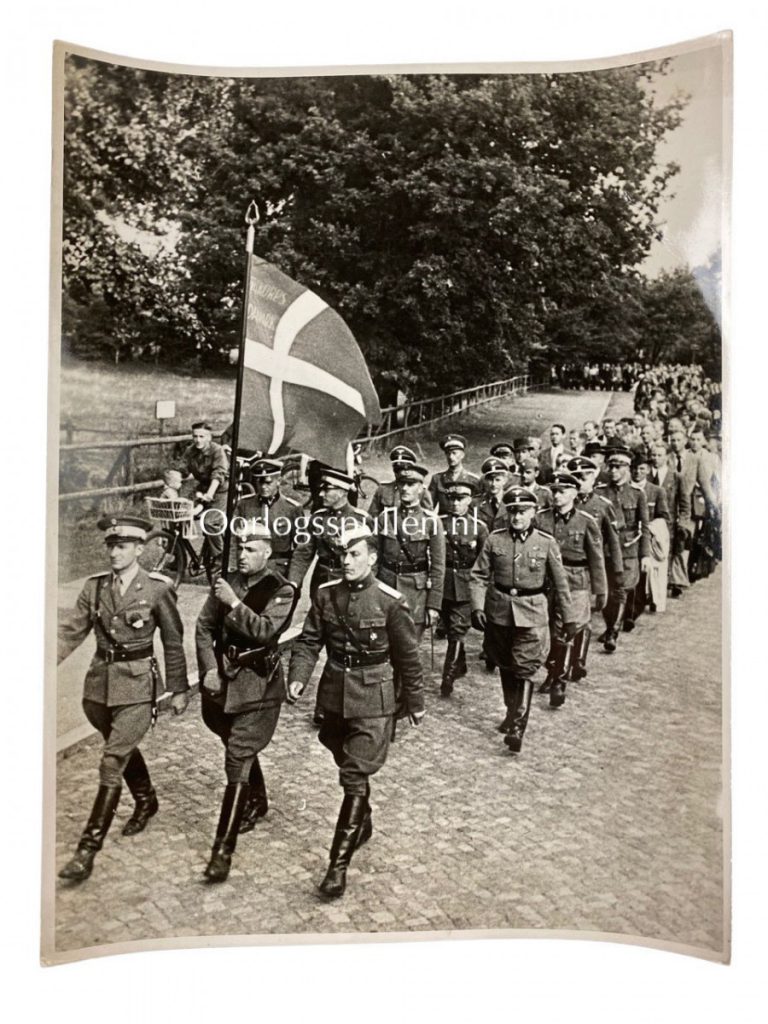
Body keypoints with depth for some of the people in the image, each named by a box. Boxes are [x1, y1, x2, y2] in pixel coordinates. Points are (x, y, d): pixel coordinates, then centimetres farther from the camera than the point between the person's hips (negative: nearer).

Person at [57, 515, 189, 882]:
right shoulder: (94, 586, 1)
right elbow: (72, 632, 1)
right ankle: (146, 802, 48)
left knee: (111, 764, -8)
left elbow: (173, 642, -2)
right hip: (100, 683, 5)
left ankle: (88, 849, 2)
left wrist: (179, 689, 2)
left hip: (137, 687, -5)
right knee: (124, 751, 23)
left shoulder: (157, 589, -10)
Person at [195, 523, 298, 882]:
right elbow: (204, 627, 5)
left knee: (238, 761, -10)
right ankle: (257, 802, 49)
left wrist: (234, 603, -31)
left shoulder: (281, 591, -11)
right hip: (223, 680, 6)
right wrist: (209, 668, -7)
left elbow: (265, 630, -23)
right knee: (241, 750, 24)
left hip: (258, 686, -6)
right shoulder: (227, 583, 4)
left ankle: (223, 851, -6)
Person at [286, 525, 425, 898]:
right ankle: (362, 824, 48)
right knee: (348, 767, 22)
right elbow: (309, 640, 2)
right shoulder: (326, 594, -3)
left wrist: (414, 701, 3)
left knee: (356, 777, -6)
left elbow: (407, 656, -5)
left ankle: (339, 863, 2)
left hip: (372, 700, -5)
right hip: (334, 694, 5)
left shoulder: (391, 602, -14)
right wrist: (297, 677, -14)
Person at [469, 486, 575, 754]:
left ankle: (517, 727, -2)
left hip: (531, 613, -2)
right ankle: (512, 712, 36)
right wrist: (477, 607, -12)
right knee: (506, 667, 16)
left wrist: (568, 618, 5)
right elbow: (478, 576, 1)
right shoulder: (495, 539, -1)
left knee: (525, 670, -6)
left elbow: (560, 583, 3)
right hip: (499, 610, 2)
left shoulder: (547, 543, -3)